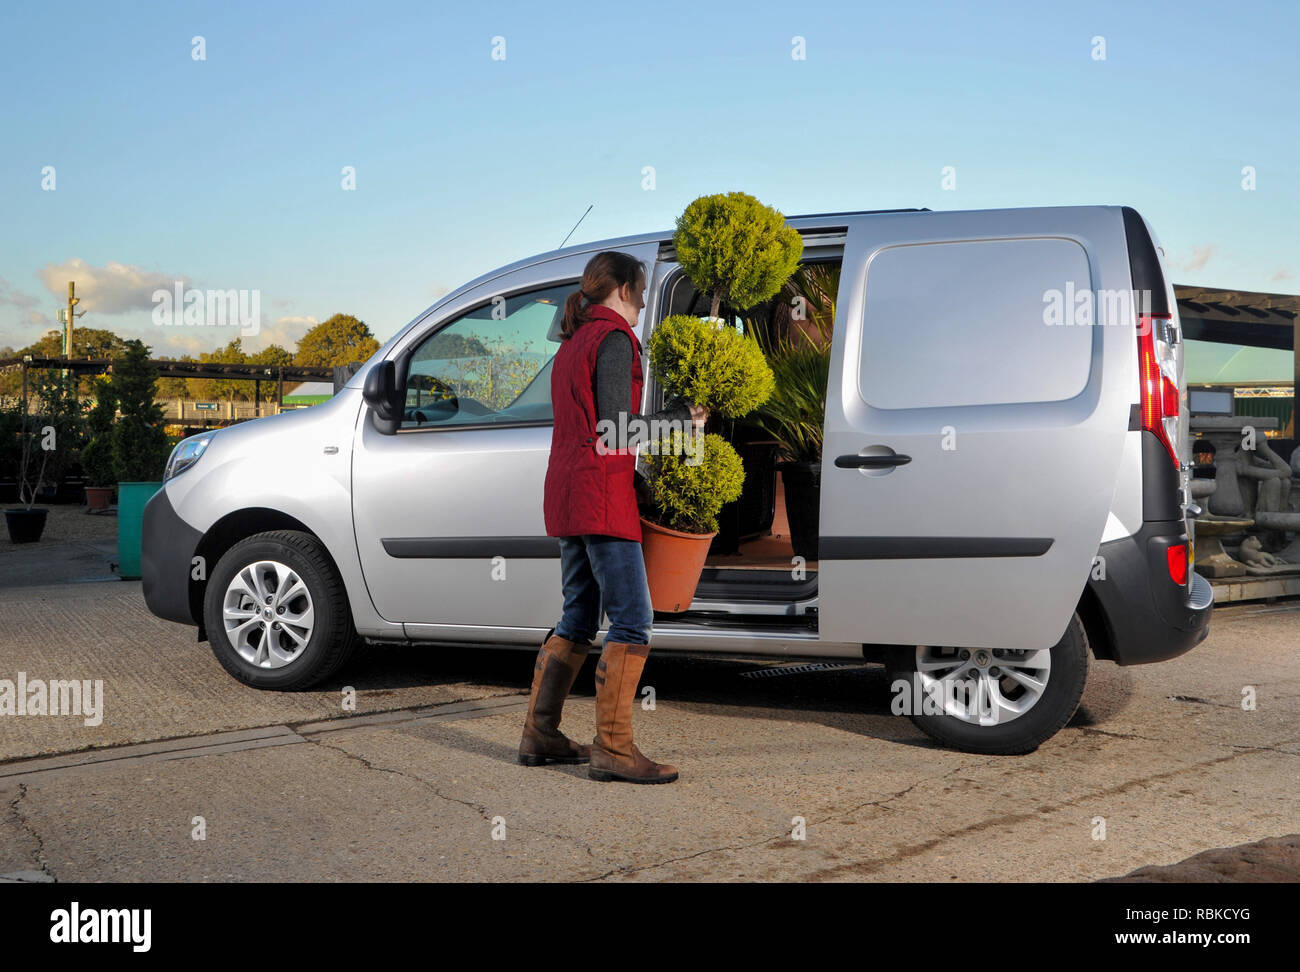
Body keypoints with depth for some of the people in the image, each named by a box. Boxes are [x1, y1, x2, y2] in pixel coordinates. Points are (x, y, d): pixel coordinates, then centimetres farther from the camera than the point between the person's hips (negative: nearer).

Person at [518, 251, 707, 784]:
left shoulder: (572, 343, 20)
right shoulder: (614, 337, -8)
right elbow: (614, 429, -14)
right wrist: (681, 416, -3)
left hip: (565, 493, 10)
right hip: (601, 496, -10)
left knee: (578, 619, 15)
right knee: (632, 620, -9)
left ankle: (539, 734, 19)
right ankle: (613, 748, -9)